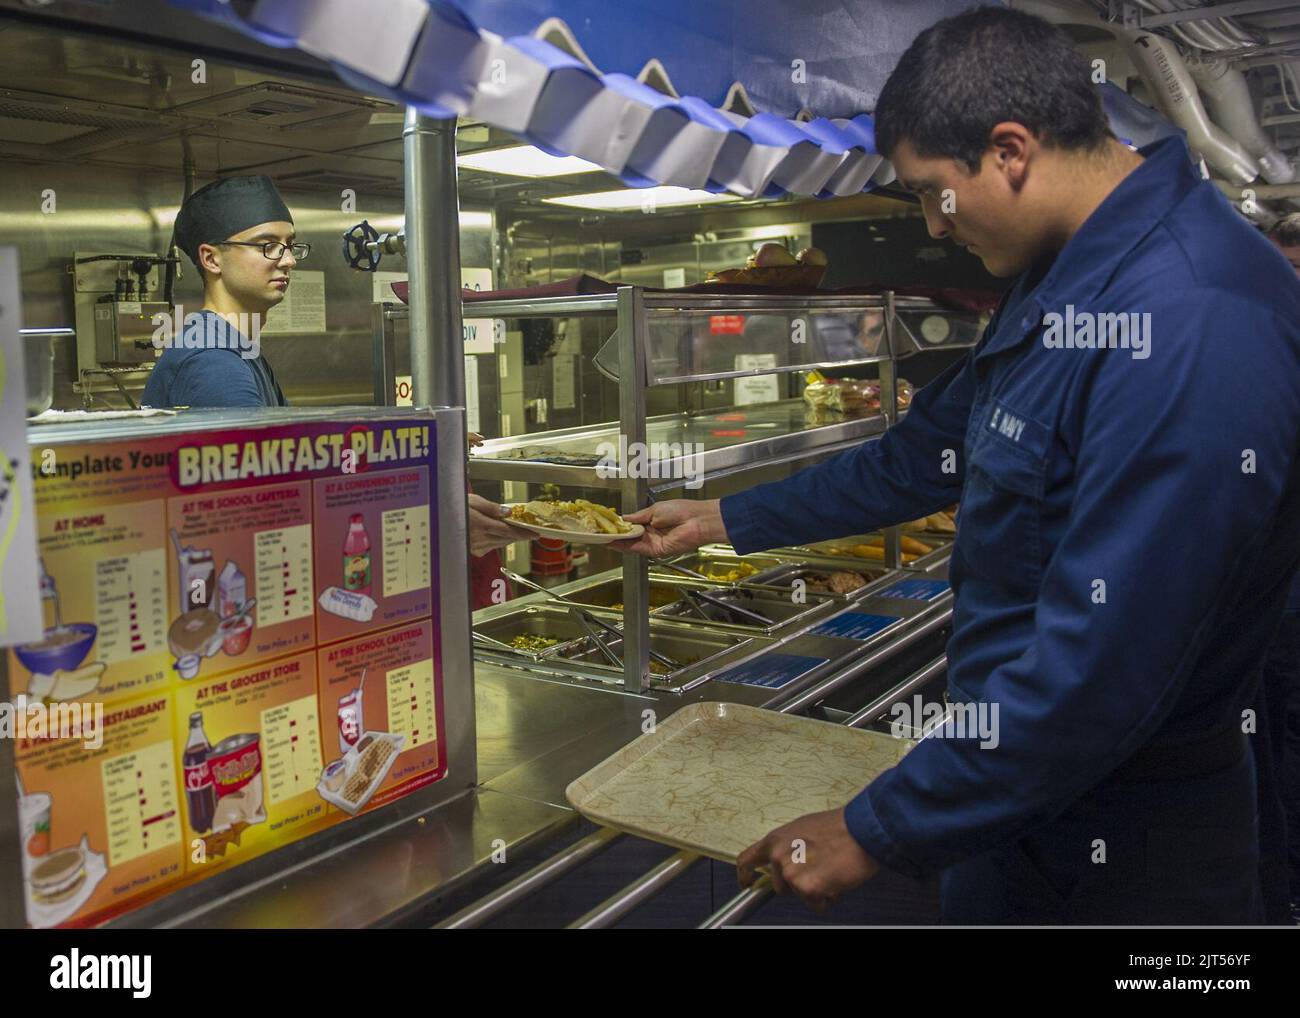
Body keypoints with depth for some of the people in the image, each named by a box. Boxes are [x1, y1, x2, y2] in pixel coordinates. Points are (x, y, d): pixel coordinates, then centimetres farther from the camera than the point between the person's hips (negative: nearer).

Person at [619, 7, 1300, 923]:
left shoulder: (1188, 323, -29)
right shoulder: (1069, 278, 4)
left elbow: (1103, 668, -31)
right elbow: (928, 453, 14)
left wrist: (874, 834, -22)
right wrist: (728, 520, 19)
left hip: (1120, 848, -8)